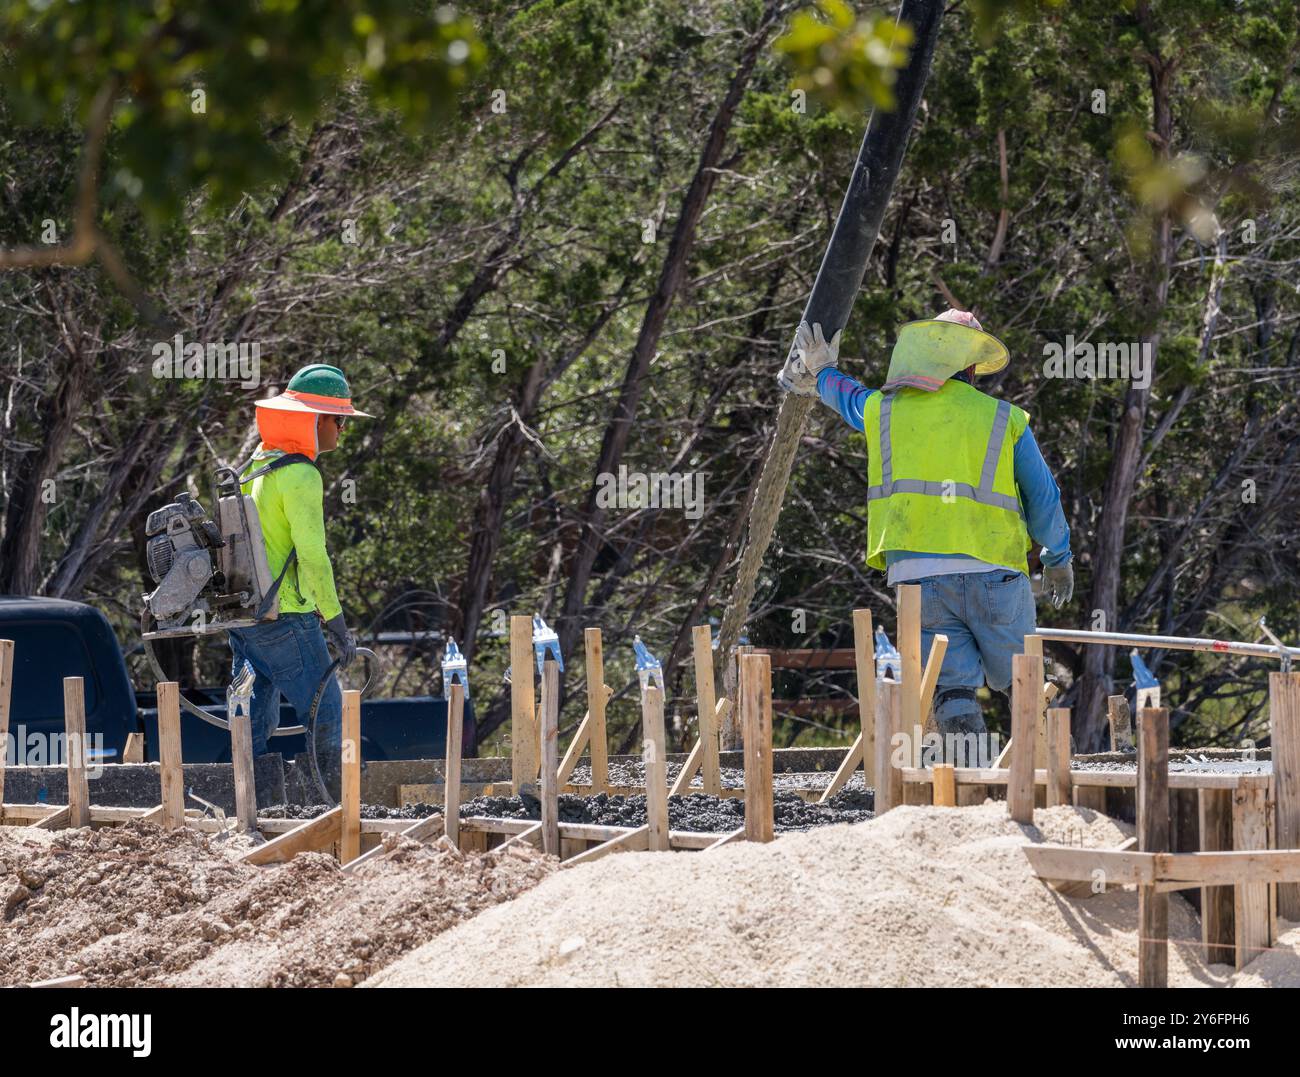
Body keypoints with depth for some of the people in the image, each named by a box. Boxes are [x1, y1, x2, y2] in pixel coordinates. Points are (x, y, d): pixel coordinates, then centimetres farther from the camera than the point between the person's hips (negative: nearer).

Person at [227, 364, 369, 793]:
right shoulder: (300, 476, -15)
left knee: (257, 714, 15)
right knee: (325, 710, -3)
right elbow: (313, 556, -19)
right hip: (284, 615, -9)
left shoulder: (255, 466, 14)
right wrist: (337, 623, -14)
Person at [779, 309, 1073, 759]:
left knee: (952, 688, -1)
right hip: (992, 571, -1)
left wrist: (819, 374, 61)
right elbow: (1044, 501, 13)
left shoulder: (883, 411, 13)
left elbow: (846, 396, 37)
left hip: (916, 573, 1)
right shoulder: (1006, 419, 8)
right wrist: (1058, 560, 30)